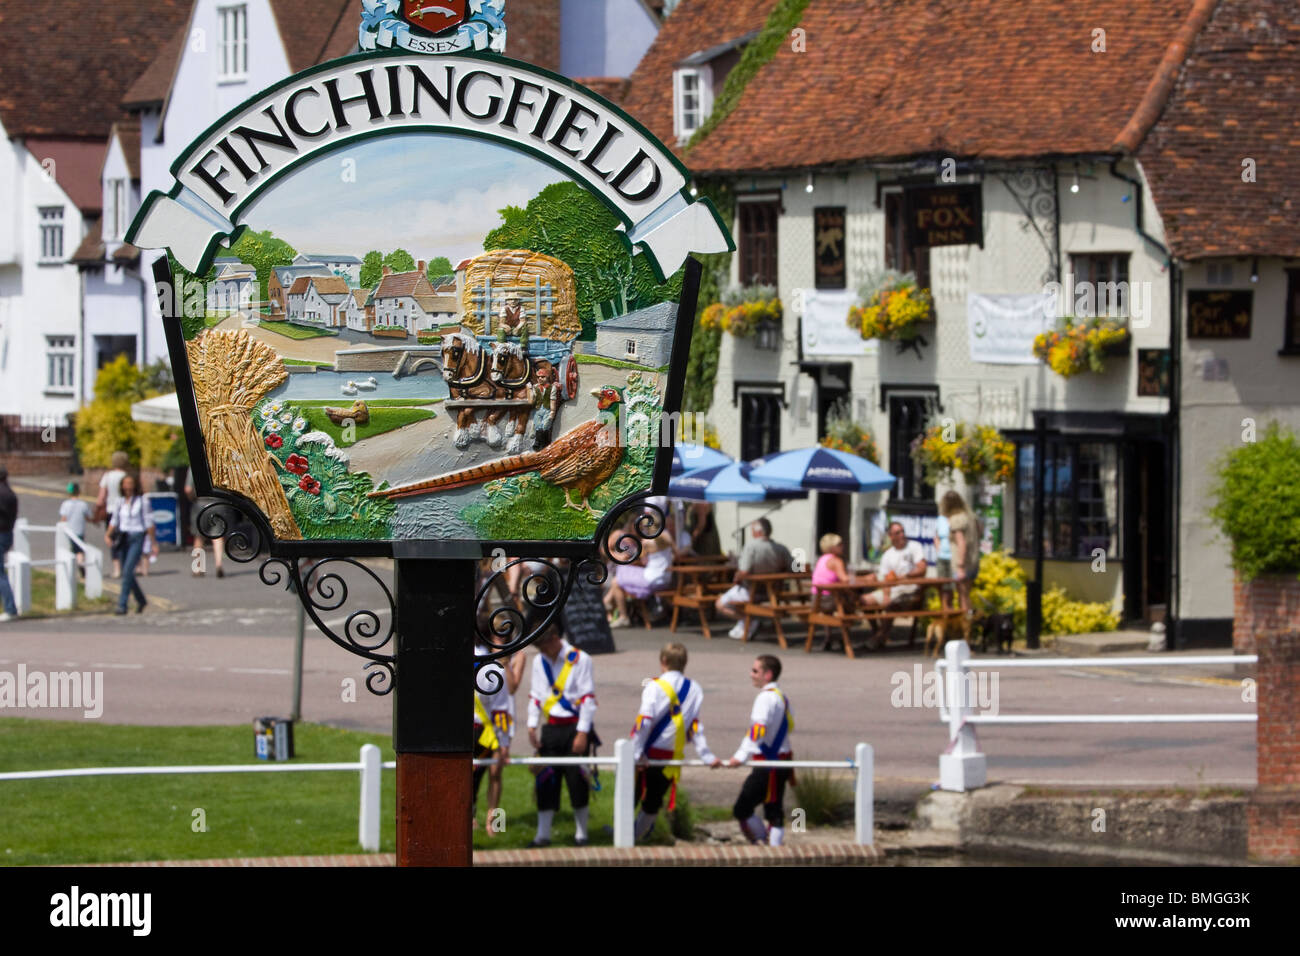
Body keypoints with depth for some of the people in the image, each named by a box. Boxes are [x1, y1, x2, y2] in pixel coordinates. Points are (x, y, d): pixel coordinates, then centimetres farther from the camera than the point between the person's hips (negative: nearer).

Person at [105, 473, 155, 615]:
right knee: (126, 573, 10)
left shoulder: (142, 501, -4)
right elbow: (114, 521, 14)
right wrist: (108, 535, -3)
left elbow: (149, 523, -2)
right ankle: (140, 601, 31)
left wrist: (153, 542, -2)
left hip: (137, 538, -6)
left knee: (127, 571, -16)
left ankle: (122, 605, -17)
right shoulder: (121, 502, 10)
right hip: (123, 538, 6)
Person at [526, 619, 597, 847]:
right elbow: (535, 695, 15)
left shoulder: (579, 659, -8)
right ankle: (543, 834, 8)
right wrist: (532, 726, 5)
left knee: (577, 781, -2)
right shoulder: (539, 661, 9)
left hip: (574, 727, -5)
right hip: (550, 728, 5)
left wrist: (582, 733, -14)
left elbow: (588, 697, -10)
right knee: (546, 781, 2)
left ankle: (581, 834, 9)